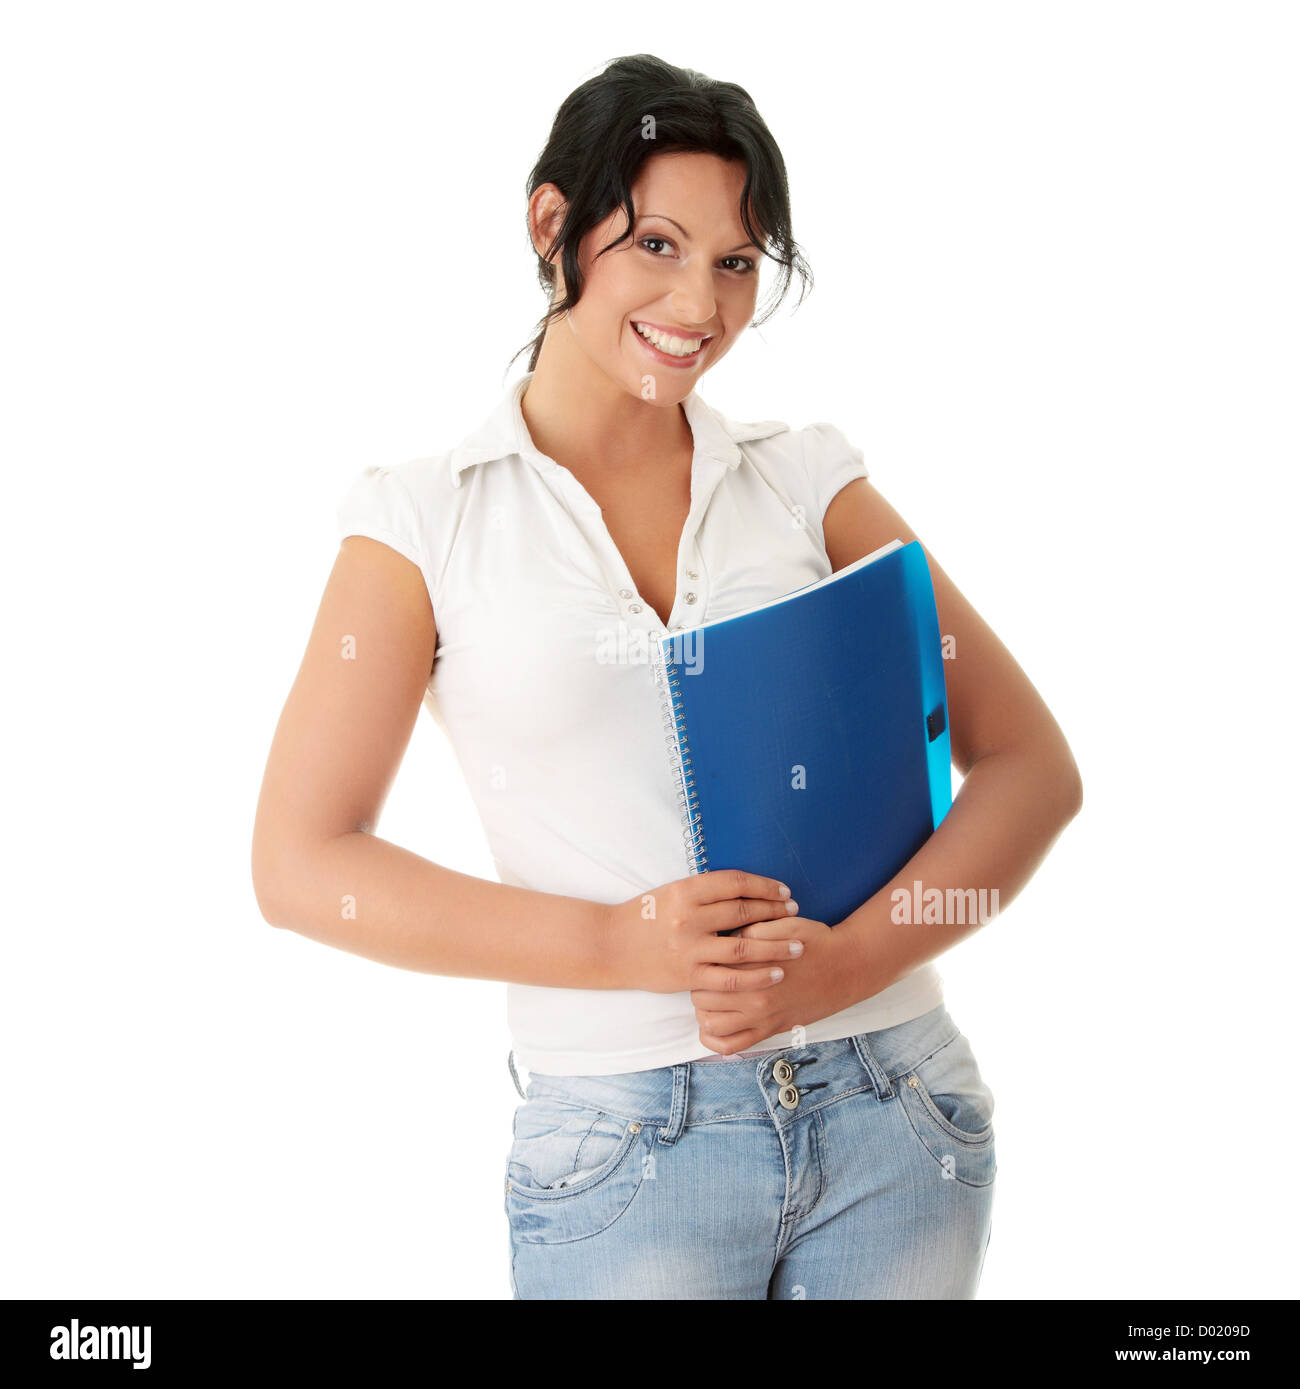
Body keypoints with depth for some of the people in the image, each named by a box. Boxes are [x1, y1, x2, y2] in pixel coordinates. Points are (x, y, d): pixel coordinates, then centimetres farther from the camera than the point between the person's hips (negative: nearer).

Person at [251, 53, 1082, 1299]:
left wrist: (849, 956, -13)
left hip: (890, 1111, 3)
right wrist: (621, 944, -14)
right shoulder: (428, 521, 0)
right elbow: (302, 866, -4)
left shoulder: (806, 482, 5)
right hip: (626, 1140, -2)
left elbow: (1031, 766, 4)